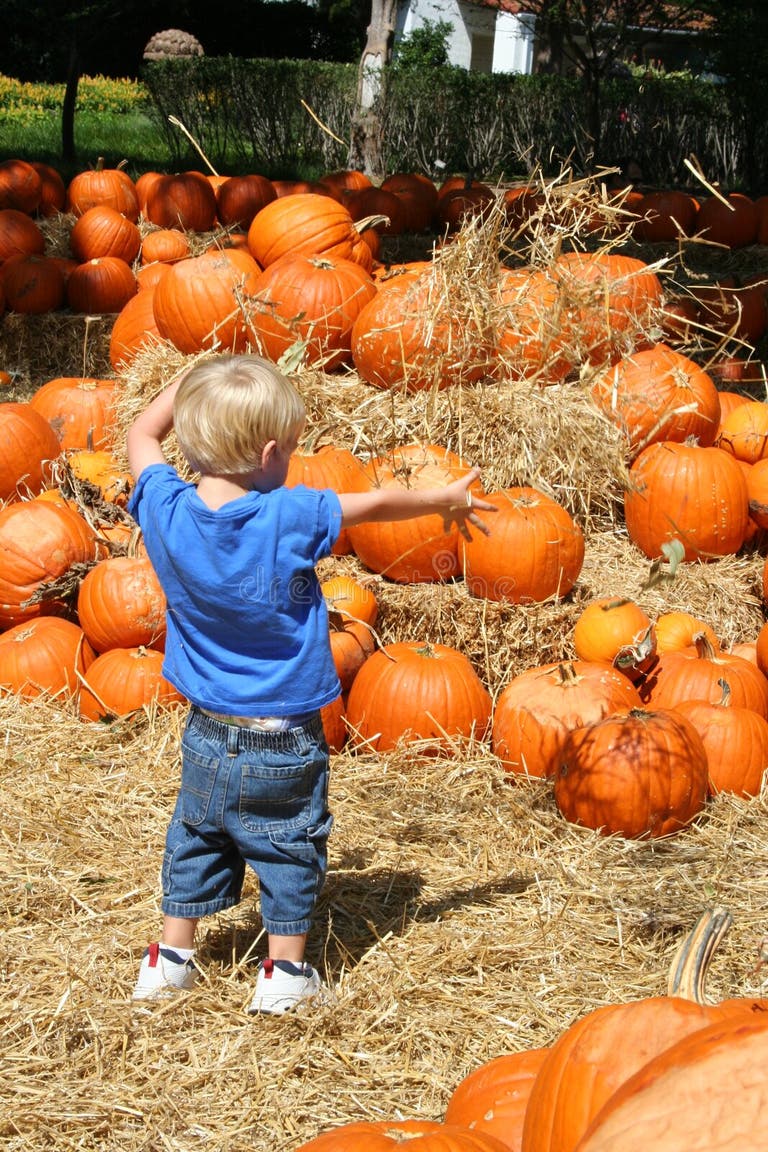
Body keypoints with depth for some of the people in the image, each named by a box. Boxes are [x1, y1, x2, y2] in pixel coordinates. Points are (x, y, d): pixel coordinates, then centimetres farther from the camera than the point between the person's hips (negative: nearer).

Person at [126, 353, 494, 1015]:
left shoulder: (165, 510, -14)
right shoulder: (289, 518, -24)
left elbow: (142, 435, 6)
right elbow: (380, 504, -8)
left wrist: (191, 383, 15)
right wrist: (447, 500, 8)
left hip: (208, 736, 4)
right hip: (285, 744, -4)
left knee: (194, 840, 22)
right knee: (289, 851, 14)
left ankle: (170, 960, 30)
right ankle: (284, 974, 23)